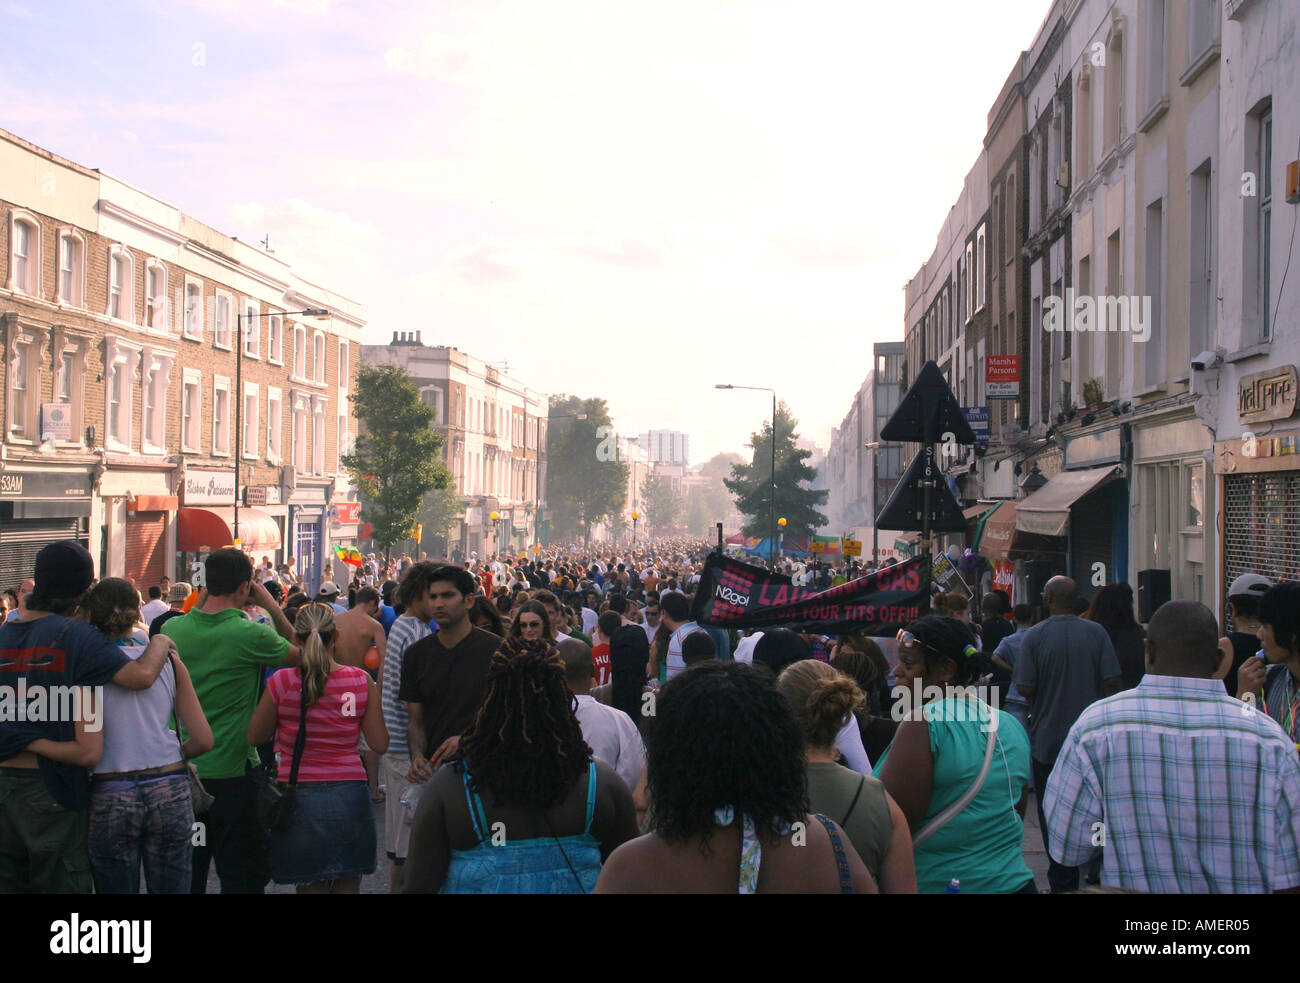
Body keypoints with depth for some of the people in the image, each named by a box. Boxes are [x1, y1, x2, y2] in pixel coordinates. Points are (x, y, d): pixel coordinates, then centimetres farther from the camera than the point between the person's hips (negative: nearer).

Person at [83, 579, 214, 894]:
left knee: (116, 889, 9)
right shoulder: (169, 662, 4)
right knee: (172, 890, 10)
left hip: (110, 798, -2)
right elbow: (203, 741, 1)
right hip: (170, 791, 2)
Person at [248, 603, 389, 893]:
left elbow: (255, 736, 4)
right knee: (348, 886, 12)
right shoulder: (361, 681, -4)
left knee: (311, 886, 9)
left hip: (301, 798, -1)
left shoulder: (282, 682, -8)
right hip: (350, 796, 1)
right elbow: (380, 744, 1)